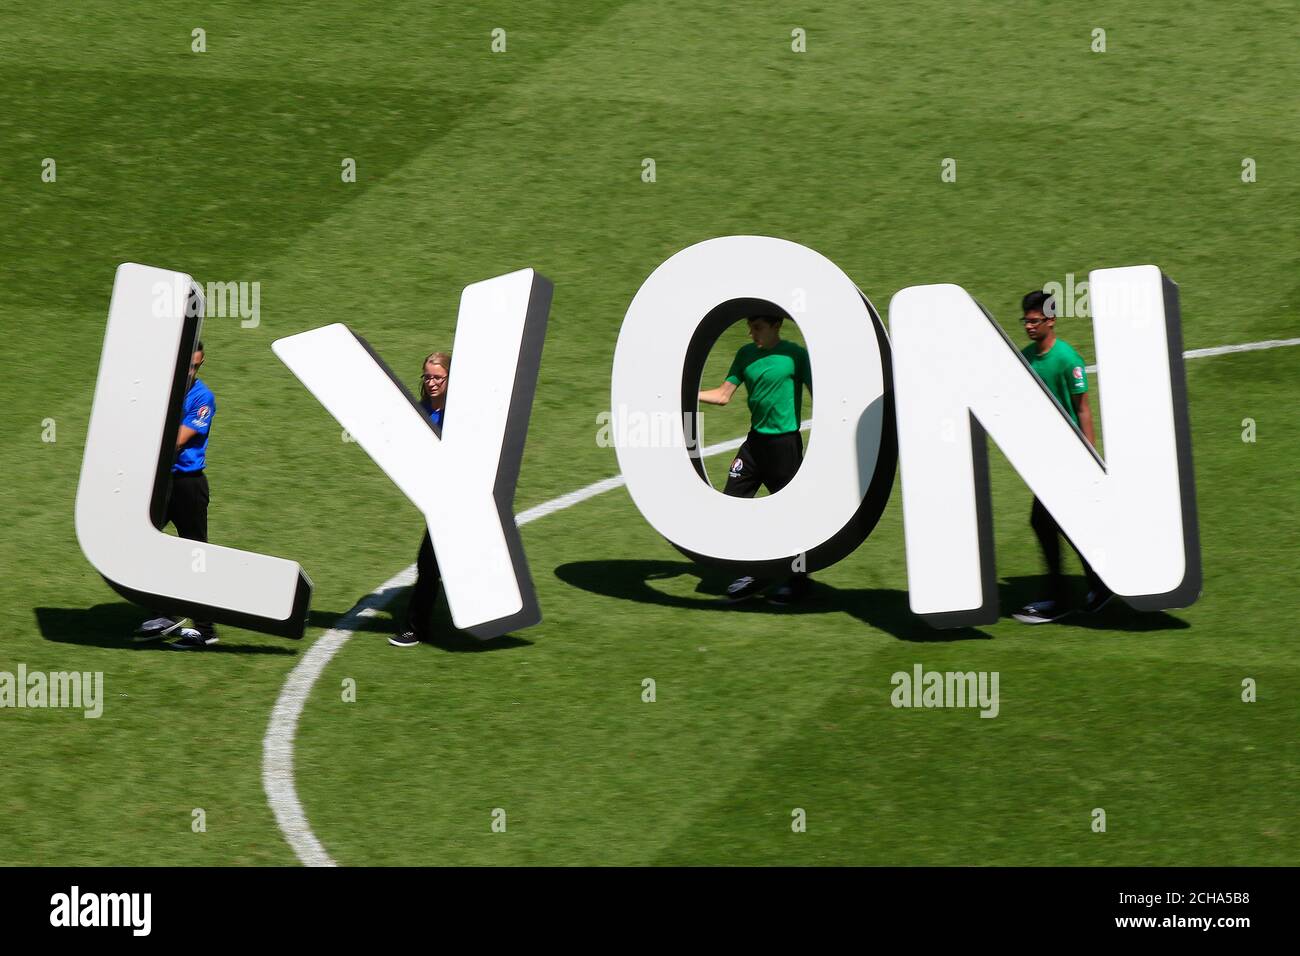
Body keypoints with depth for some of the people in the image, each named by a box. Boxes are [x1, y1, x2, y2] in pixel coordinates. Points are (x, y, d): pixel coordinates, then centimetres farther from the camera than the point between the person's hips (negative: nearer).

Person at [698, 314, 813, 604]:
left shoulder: (795, 355, -9)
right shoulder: (746, 354, 7)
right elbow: (723, 395, 9)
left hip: (785, 442, -6)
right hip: (756, 439, 6)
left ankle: (798, 578, 17)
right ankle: (753, 573, 16)